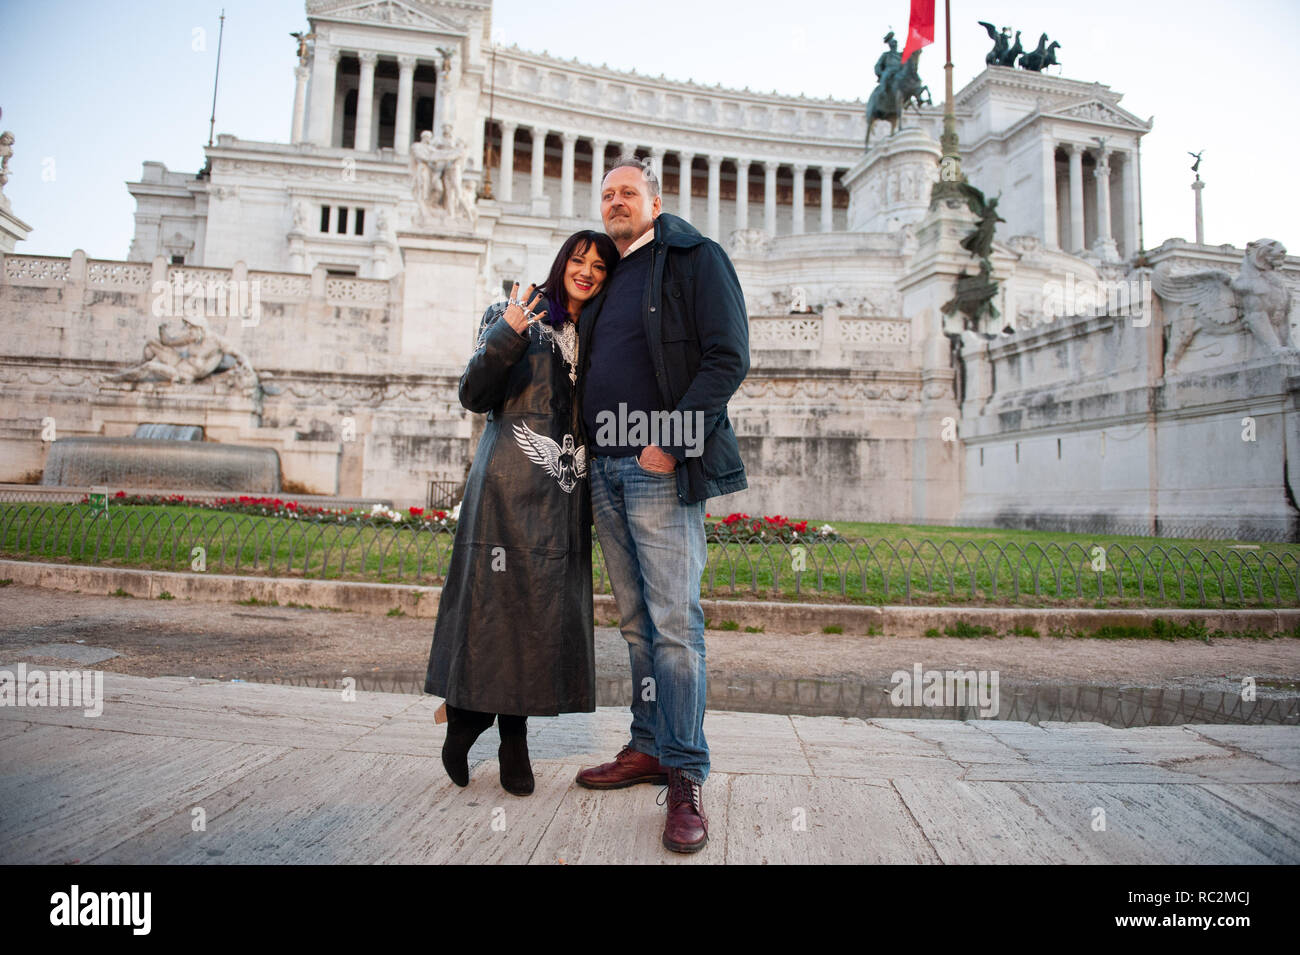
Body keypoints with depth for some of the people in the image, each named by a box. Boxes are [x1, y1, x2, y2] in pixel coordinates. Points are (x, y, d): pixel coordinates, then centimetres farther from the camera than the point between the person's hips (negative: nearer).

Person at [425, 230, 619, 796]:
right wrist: (505, 336, -17)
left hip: (566, 492, 4)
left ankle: (514, 736, 14)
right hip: (509, 485, -4)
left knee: (544, 608, 4)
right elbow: (473, 396, -4)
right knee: (494, 597, -4)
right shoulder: (515, 317, 5)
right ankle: (465, 719, 15)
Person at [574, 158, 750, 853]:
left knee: (674, 622, -8)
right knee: (635, 621, 11)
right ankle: (646, 748, 22)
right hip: (606, 468, 7)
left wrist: (670, 441, -16)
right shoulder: (606, 279, 23)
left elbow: (729, 357, -9)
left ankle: (686, 775, 2)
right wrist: (587, 446, 12)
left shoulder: (695, 259, 2)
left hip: (661, 467, -7)